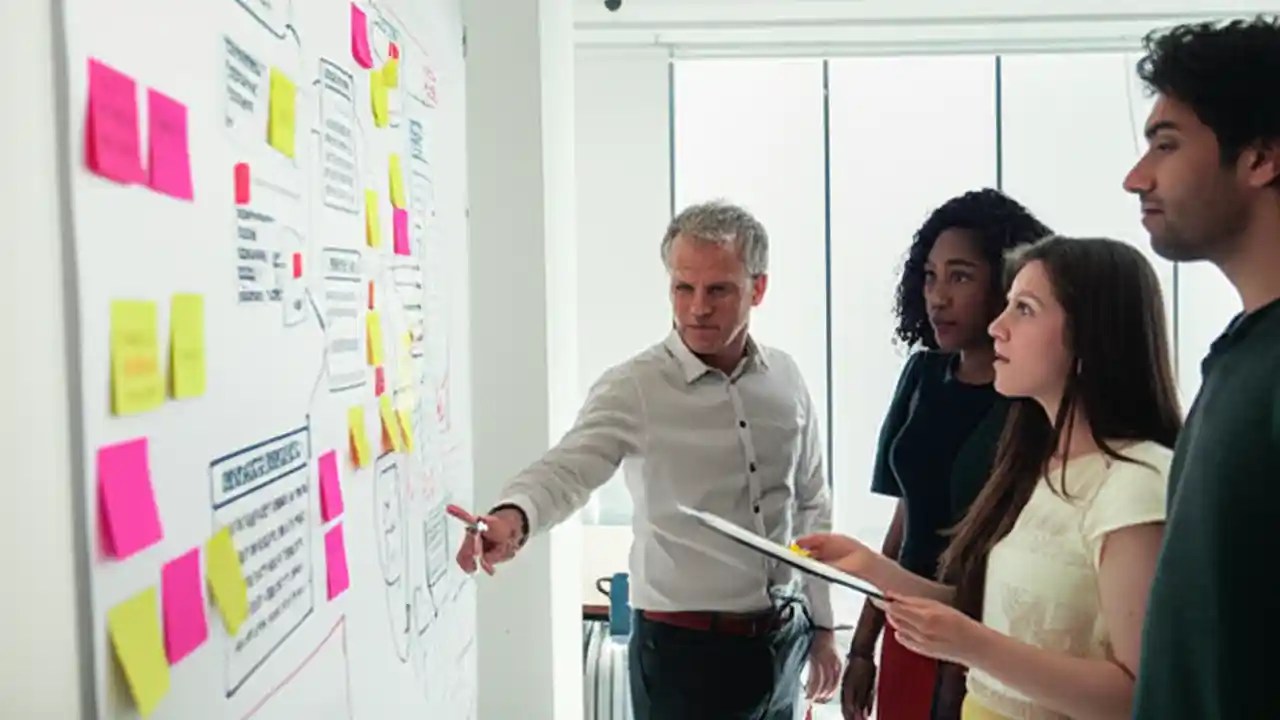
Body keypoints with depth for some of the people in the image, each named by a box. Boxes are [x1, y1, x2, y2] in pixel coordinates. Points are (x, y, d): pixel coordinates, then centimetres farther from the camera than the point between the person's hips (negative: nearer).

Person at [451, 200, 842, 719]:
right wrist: (514, 515, -49)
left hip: (780, 642, 5)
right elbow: (567, 468, -27)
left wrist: (821, 625, 13)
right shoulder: (633, 388, -13)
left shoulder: (786, 379, 2)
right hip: (683, 648, -4)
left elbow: (811, 508, 11)